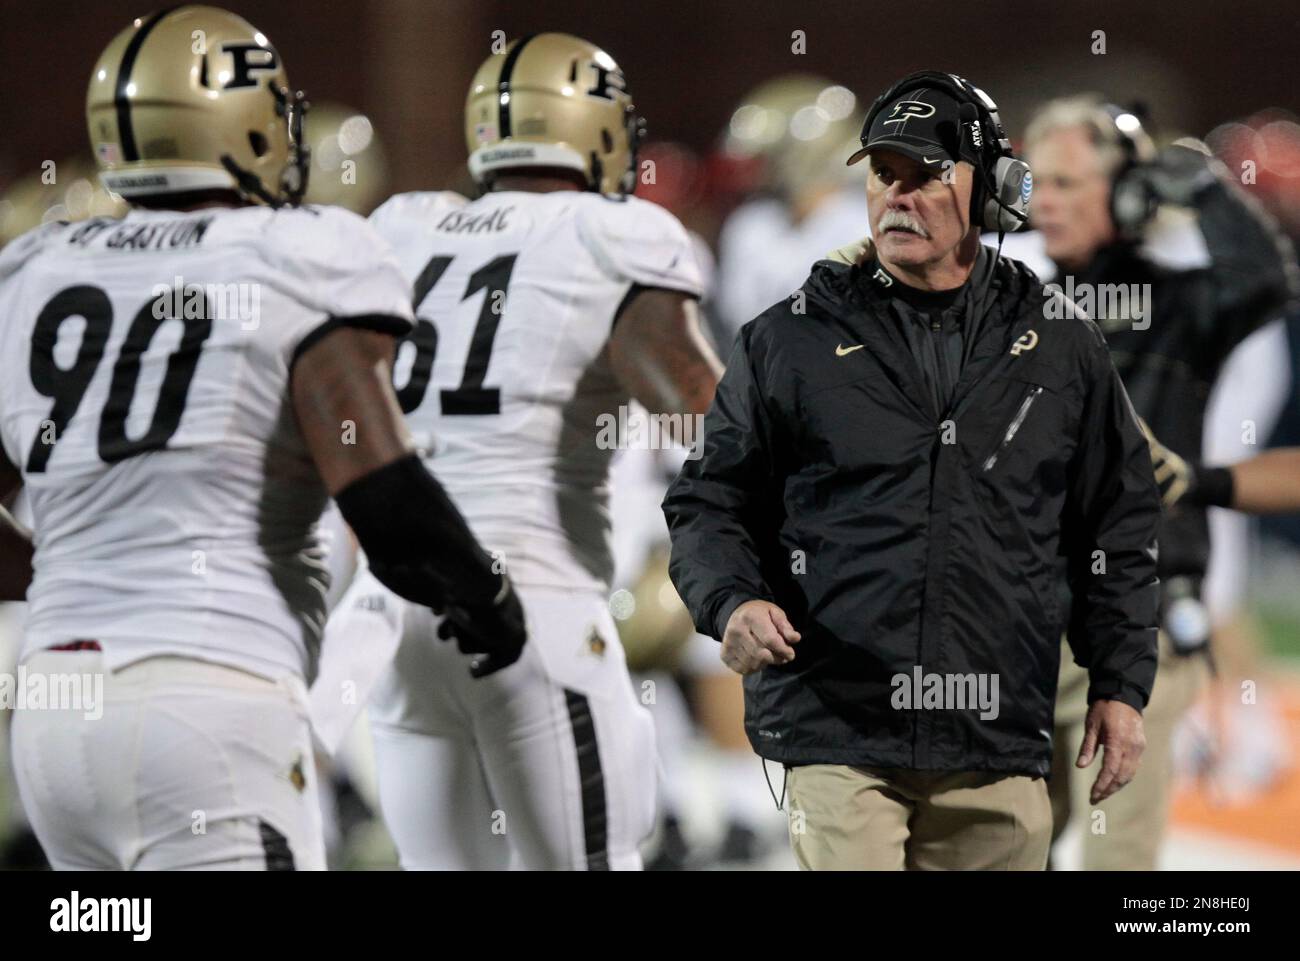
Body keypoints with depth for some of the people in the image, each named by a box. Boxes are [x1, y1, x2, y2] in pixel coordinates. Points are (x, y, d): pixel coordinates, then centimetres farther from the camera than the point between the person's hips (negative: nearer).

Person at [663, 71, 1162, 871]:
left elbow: (1119, 527, 16)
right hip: (837, 728, -2)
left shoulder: (1060, 350, 10)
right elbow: (710, 501, 9)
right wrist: (733, 601, -11)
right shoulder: (790, 341, 6)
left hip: (999, 743, 2)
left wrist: (1121, 685, 10)